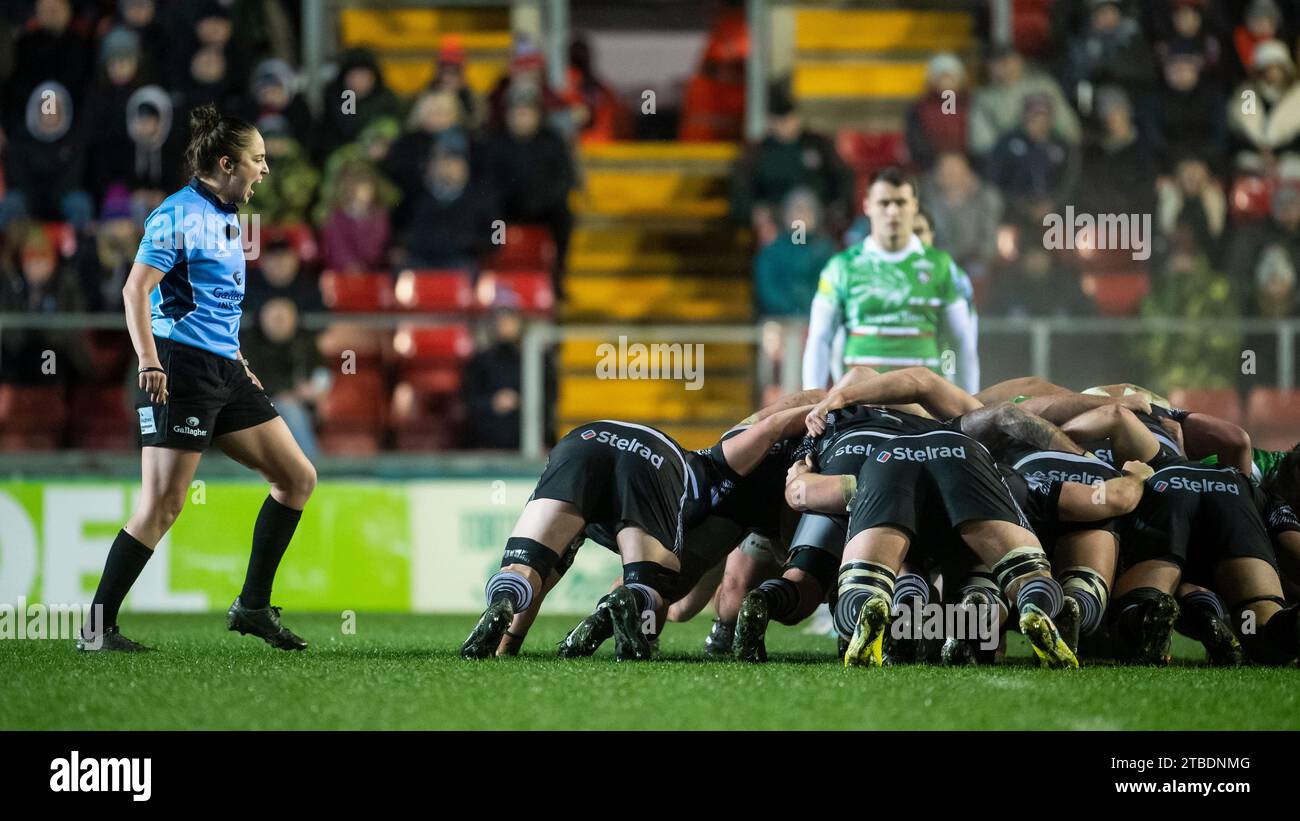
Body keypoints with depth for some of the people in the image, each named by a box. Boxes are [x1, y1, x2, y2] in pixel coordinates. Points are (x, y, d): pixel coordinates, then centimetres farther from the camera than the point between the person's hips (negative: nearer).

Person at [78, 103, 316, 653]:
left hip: (224, 374, 10)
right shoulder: (180, 215, -11)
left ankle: (253, 606, 15)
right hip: (180, 369, -10)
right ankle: (96, 629, -8)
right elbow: (136, 288, -18)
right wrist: (147, 357, -29)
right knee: (162, 505, -13)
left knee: (298, 478, 8)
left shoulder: (226, 217, 17)